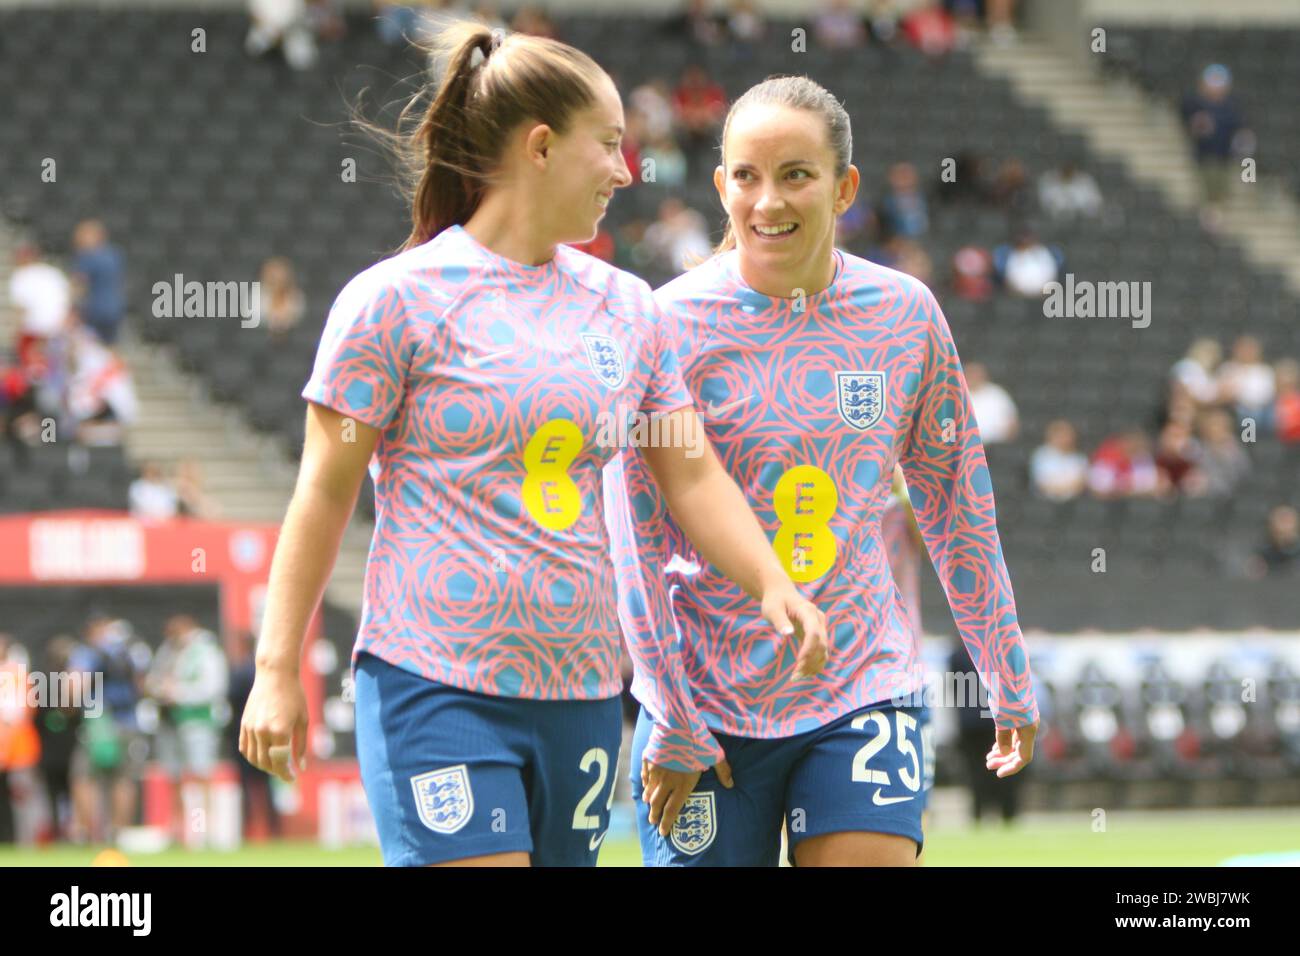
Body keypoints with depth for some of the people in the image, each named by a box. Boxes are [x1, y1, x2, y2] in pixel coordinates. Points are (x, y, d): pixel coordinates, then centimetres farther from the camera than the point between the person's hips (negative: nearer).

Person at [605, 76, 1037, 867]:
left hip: (865, 691, 1)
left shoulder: (905, 313, 1)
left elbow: (958, 504, 12)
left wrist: (1010, 678, 14)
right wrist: (673, 726, -8)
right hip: (708, 705, -1)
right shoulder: (670, 325, -7)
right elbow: (636, 546, -6)